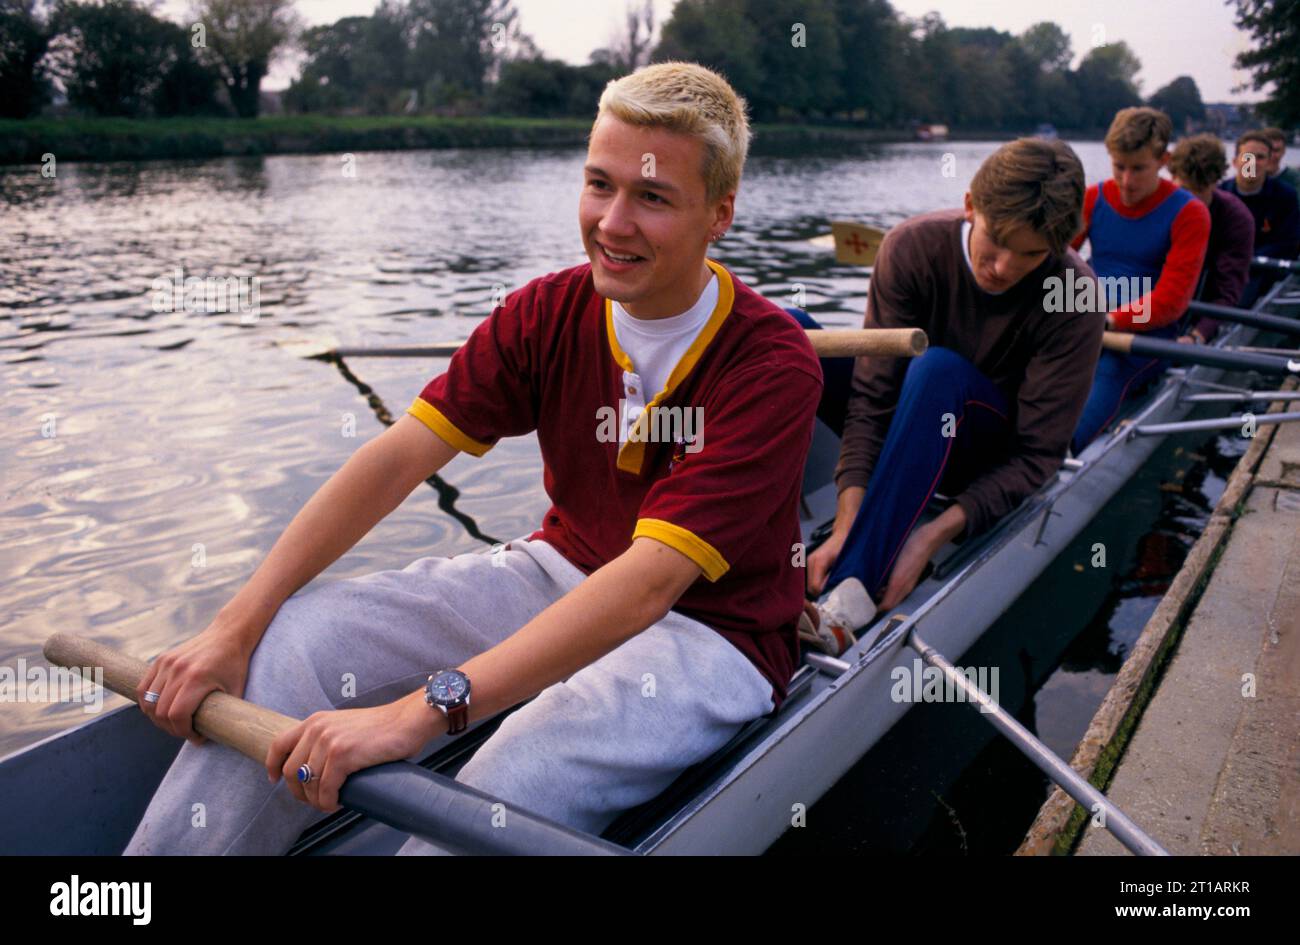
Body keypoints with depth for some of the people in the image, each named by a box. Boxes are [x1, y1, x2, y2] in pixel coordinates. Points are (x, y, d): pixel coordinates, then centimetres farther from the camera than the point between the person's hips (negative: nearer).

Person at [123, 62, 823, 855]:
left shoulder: (774, 364, -22)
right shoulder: (549, 314, -5)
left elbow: (649, 583, -31)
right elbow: (399, 458, -10)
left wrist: (422, 711, -38)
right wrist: (235, 627, -19)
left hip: (710, 628, -4)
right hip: (563, 574, 5)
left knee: (494, 800, -34)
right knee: (288, 646, -12)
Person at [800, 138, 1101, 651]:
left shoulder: (1074, 298, -21)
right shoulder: (913, 247, -18)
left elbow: (1037, 455, -20)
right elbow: (873, 393, -23)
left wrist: (935, 533, -35)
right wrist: (846, 523, -35)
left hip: (993, 455, -2)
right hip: (903, 431, 3)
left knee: (938, 368, -38)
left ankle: (846, 604, -49)